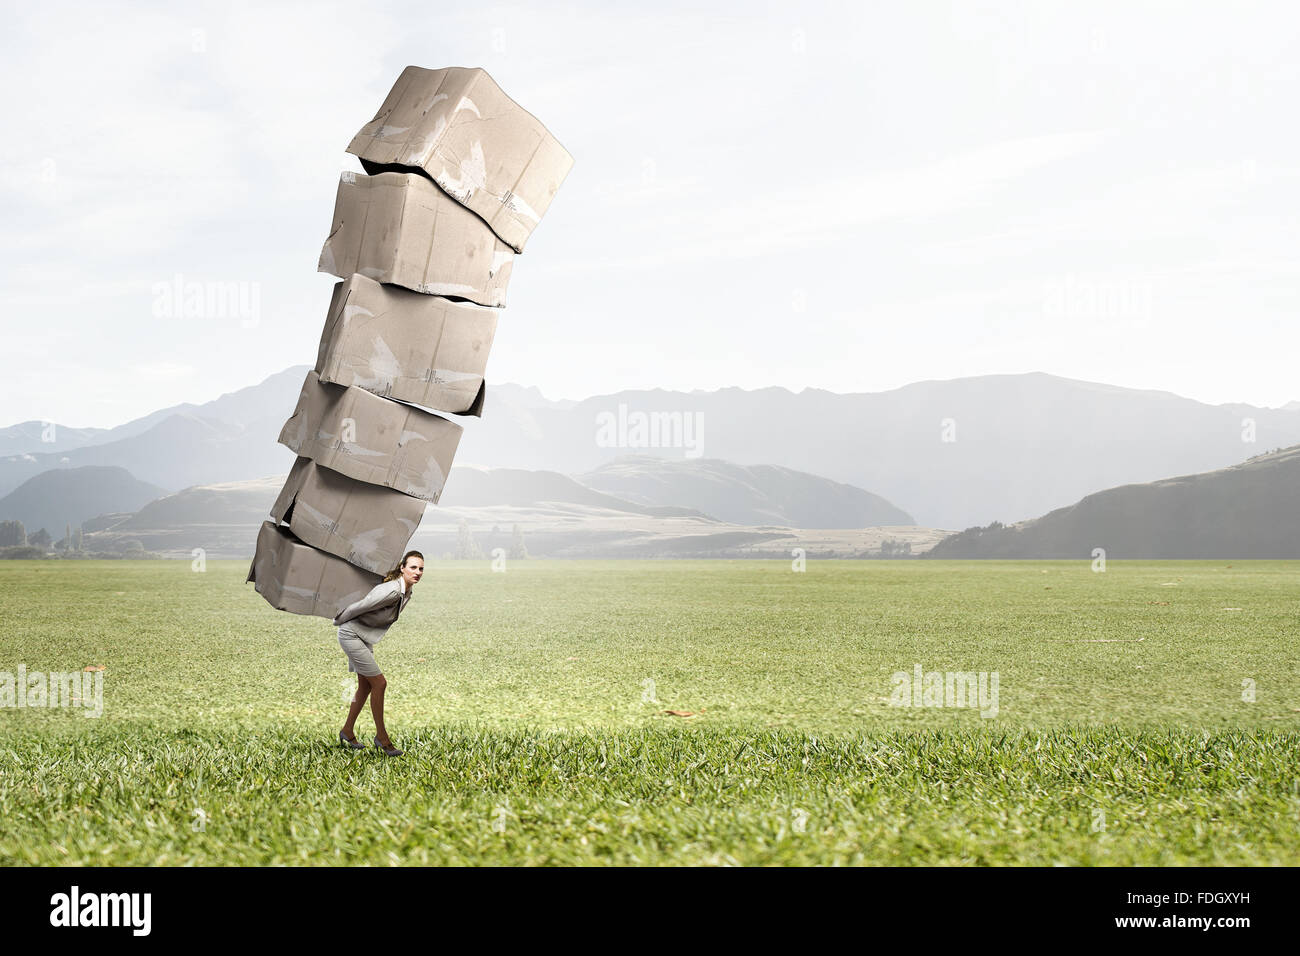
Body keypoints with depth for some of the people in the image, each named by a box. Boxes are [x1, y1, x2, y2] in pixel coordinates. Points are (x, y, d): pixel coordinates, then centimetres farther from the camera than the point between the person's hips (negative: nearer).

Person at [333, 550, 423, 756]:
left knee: (365, 686, 14)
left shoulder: (407, 592, 0)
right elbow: (359, 606, -23)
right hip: (351, 634, -9)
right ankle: (381, 737, 3)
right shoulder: (392, 591, -30)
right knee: (379, 683, -8)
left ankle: (347, 732, 28)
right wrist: (339, 620, -5)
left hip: (365, 636, 9)